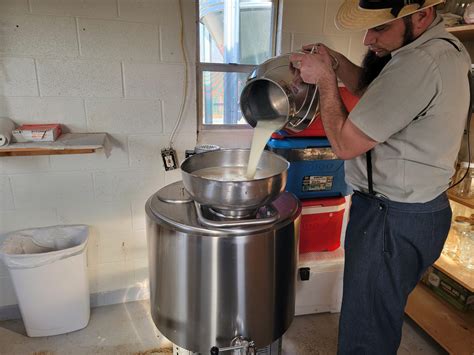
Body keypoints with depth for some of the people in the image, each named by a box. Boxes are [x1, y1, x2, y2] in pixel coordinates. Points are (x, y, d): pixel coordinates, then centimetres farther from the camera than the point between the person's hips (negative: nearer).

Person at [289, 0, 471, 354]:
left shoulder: (420, 64, -25)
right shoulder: (444, 46, 8)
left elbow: (346, 143, -21)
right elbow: (374, 91, 18)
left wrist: (326, 79, -10)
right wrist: (336, 62, 3)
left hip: (392, 221, -10)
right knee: (381, 318, 27)